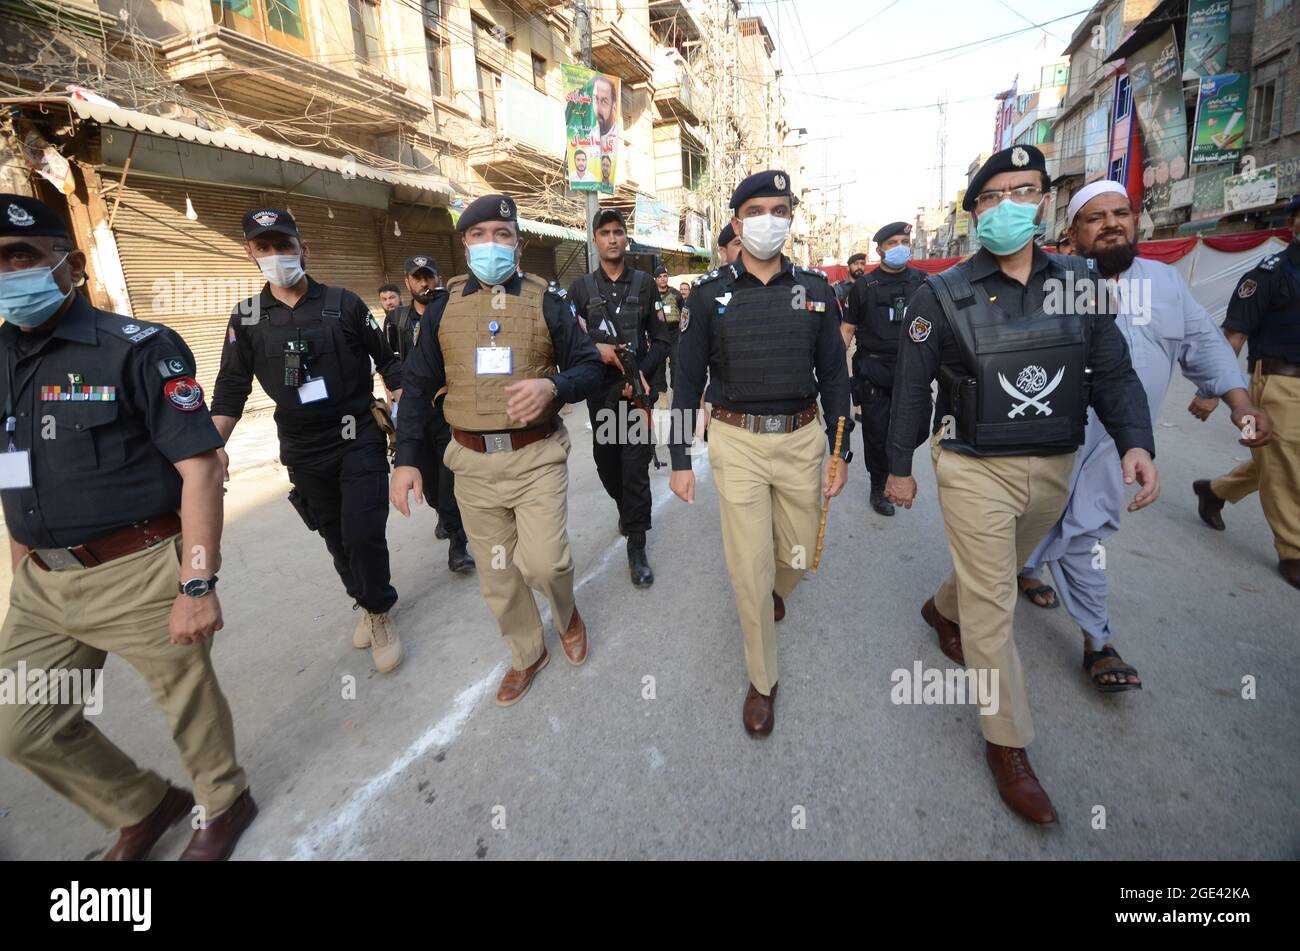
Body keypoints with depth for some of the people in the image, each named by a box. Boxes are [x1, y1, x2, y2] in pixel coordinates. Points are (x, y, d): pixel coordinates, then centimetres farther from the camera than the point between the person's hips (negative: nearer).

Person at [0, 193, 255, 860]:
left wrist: (197, 586, -22)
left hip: (139, 572, -7)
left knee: (188, 701, 10)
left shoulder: (136, 349, -12)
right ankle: (143, 809, 40)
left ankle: (224, 805, 38)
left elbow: (199, 467, -18)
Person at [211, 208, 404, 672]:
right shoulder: (247, 318, 3)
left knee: (363, 534, -10)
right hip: (303, 451, 3)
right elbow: (231, 390, 4)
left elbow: (387, 360, 5)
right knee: (336, 538, 12)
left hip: (359, 440, -3)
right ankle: (367, 603, 35)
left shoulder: (343, 304, -3)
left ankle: (380, 613, 13)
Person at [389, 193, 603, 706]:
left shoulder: (546, 299, 1)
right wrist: (406, 458, 1)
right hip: (472, 462, 3)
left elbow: (589, 367, 1)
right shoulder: (443, 305, 6)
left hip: (537, 456, -2)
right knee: (496, 573, 11)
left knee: (544, 562, -10)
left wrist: (553, 386, -21)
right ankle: (527, 653, 35)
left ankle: (567, 613, 28)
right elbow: (418, 385, 8)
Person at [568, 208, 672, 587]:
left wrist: (642, 374, -13)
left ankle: (636, 547, 2)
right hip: (599, 391, 2)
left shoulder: (645, 284, 4)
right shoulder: (580, 287, 6)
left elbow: (662, 340, 2)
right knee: (606, 461, 13)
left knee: (636, 466, -6)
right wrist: (595, 349, -17)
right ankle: (626, 509, 42)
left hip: (636, 389, -2)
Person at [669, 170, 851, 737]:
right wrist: (679, 460, -2)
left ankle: (773, 591, 53)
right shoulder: (709, 295, -2)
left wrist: (840, 452, 3)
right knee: (750, 568, 1)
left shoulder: (815, 290, 3)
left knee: (798, 553, 14)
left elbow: (834, 375, 6)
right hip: (736, 442, -2)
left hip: (802, 440, 3)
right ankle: (762, 680, 23)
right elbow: (687, 379, 0)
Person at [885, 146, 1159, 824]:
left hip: (1054, 469, 5)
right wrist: (899, 467, -1)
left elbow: (1113, 372, 3)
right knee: (991, 606, 1)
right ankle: (1007, 746, 17)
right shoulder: (942, 296, -9)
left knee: (998, 571, 25)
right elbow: (911, 387, -5)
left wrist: (1134, 441, -14)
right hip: (975, 469, -4)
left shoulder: (1081, 282, 2)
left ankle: (942, 610, 57)